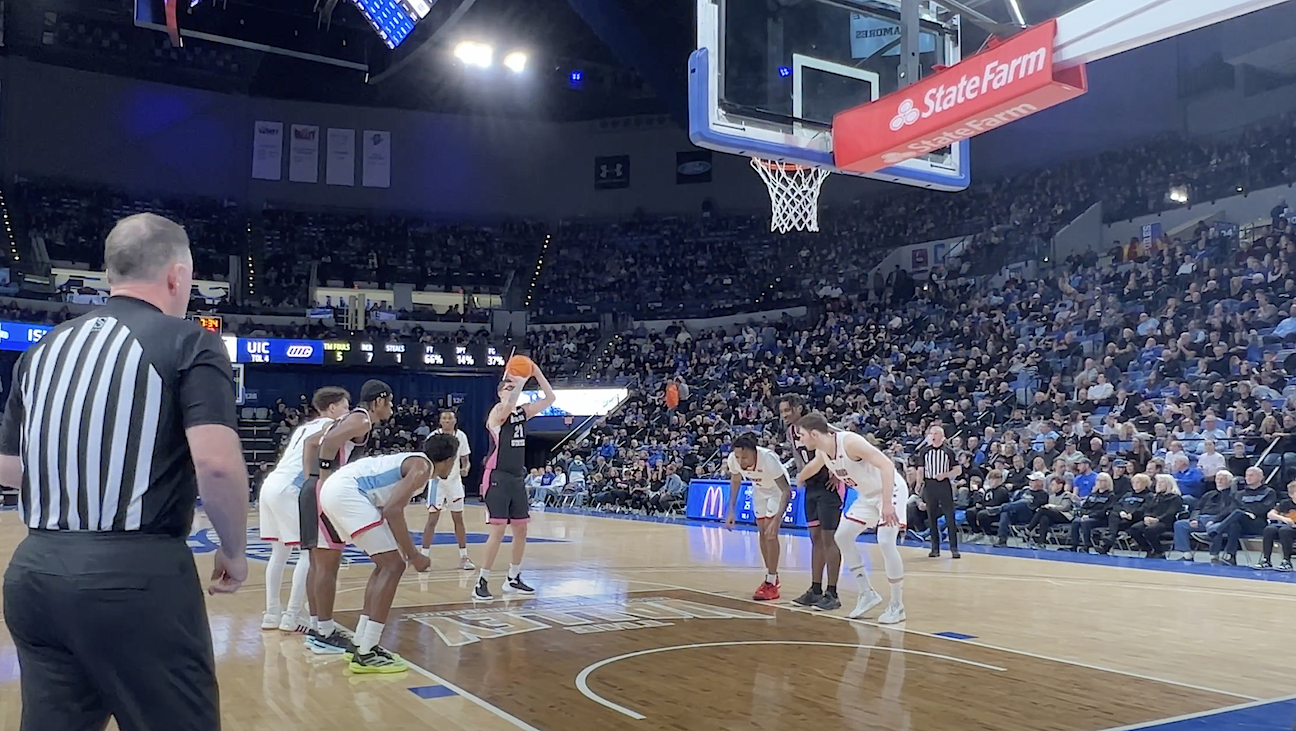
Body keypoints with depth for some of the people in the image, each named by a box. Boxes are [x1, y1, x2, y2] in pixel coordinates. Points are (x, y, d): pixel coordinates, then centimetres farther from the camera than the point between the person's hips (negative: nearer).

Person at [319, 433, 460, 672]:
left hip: (333, 490, 10)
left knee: (385, 565, 17)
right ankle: (365, 655, -8)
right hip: (346, 492, -10)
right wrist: (413, 555, -11)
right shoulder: (422, 468, -5)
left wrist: (405, 550, 36)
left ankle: (361, 644, 21)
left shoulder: (413, 462, 24)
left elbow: (390, 508, 32)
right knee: (393, 566, -8)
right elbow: (392, 511, -17)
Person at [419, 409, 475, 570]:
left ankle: (464, 557, 16)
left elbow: (465, 460, 4)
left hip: (455, 481, 3)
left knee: (458, 519, 8)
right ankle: (424, 556, 3)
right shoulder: (434, 436, -12)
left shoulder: (461, 436, -3)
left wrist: (466, 468, -17)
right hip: (438, 481, -3)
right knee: (432, 519, -6)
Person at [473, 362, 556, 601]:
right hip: (497, 478, -8)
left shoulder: (523, 412, 11)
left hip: (517, 479, 8)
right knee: (498, 530, -12)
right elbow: (508, 406, -34)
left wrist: (537, 374, -1)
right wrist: (520, 381, -25)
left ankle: (513, 579, 25)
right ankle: (481, 583, -3)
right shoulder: (497, 412, -9)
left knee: (521, 530, 11)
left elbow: (550, 398, 8)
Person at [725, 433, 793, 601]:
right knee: (763, 533, 9)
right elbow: (735, 481, -3)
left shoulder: (768, 458, -42)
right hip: (759, 489, 5)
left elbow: (786, 491, -38)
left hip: (777, 490, -5)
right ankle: (771, 576, 24)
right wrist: (731, 510, -5)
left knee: (770, 533, -15)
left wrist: (777, 520, -48)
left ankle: (771, 584, -8)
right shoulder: (733, 459, -27)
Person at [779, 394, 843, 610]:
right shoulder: (790, 431, 5)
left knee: (829, 538, -5)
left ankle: (831, 593, 1)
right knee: (816, 538, 12)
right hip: (811, 486, 8)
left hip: (828, 486, -8)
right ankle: (815, 590, 20)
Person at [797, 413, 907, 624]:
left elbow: (886, 465, -36)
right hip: (868, 494, 9)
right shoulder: (821, 452, -6)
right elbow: (811, 468, 20)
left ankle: (897, 606, -6)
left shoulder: (849, 442, -30)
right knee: (843, 536, 6)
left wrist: (887, 504, -41)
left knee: (885, 542, -19)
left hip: (890, 490, -9)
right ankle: (867, 593, 14)